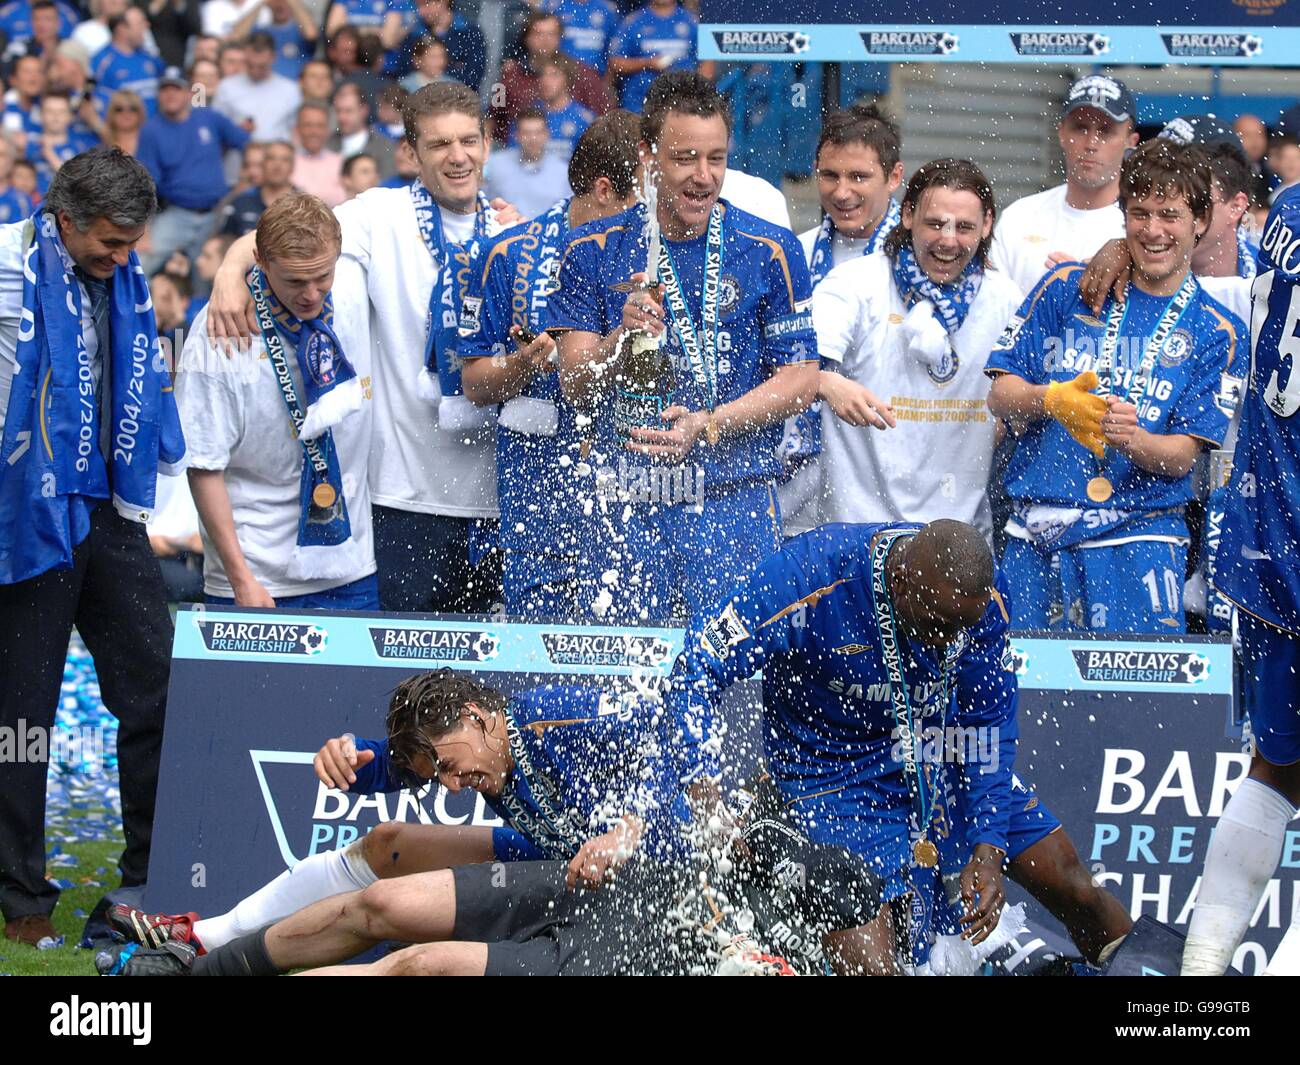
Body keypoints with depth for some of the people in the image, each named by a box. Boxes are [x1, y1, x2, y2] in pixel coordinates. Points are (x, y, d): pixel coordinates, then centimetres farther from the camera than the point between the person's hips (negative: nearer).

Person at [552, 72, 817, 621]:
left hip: (736, 498, -1)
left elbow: (800, 379, 1)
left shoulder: (770, 251, 2)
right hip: (626, 506, 1)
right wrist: (621, 338, -18)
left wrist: (708, 426, -12)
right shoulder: (593, 252, 5)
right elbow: (575, 385, 2)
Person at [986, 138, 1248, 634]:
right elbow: (1000, 396, 7)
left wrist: (1133, 439, -22)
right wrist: (1052, 399, -15)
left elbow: (1183, 455, 0)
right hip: (1035, 533, 2)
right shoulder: (1067, 290, 10)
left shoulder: (1217, 332, 7)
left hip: (1137, 533, -2)